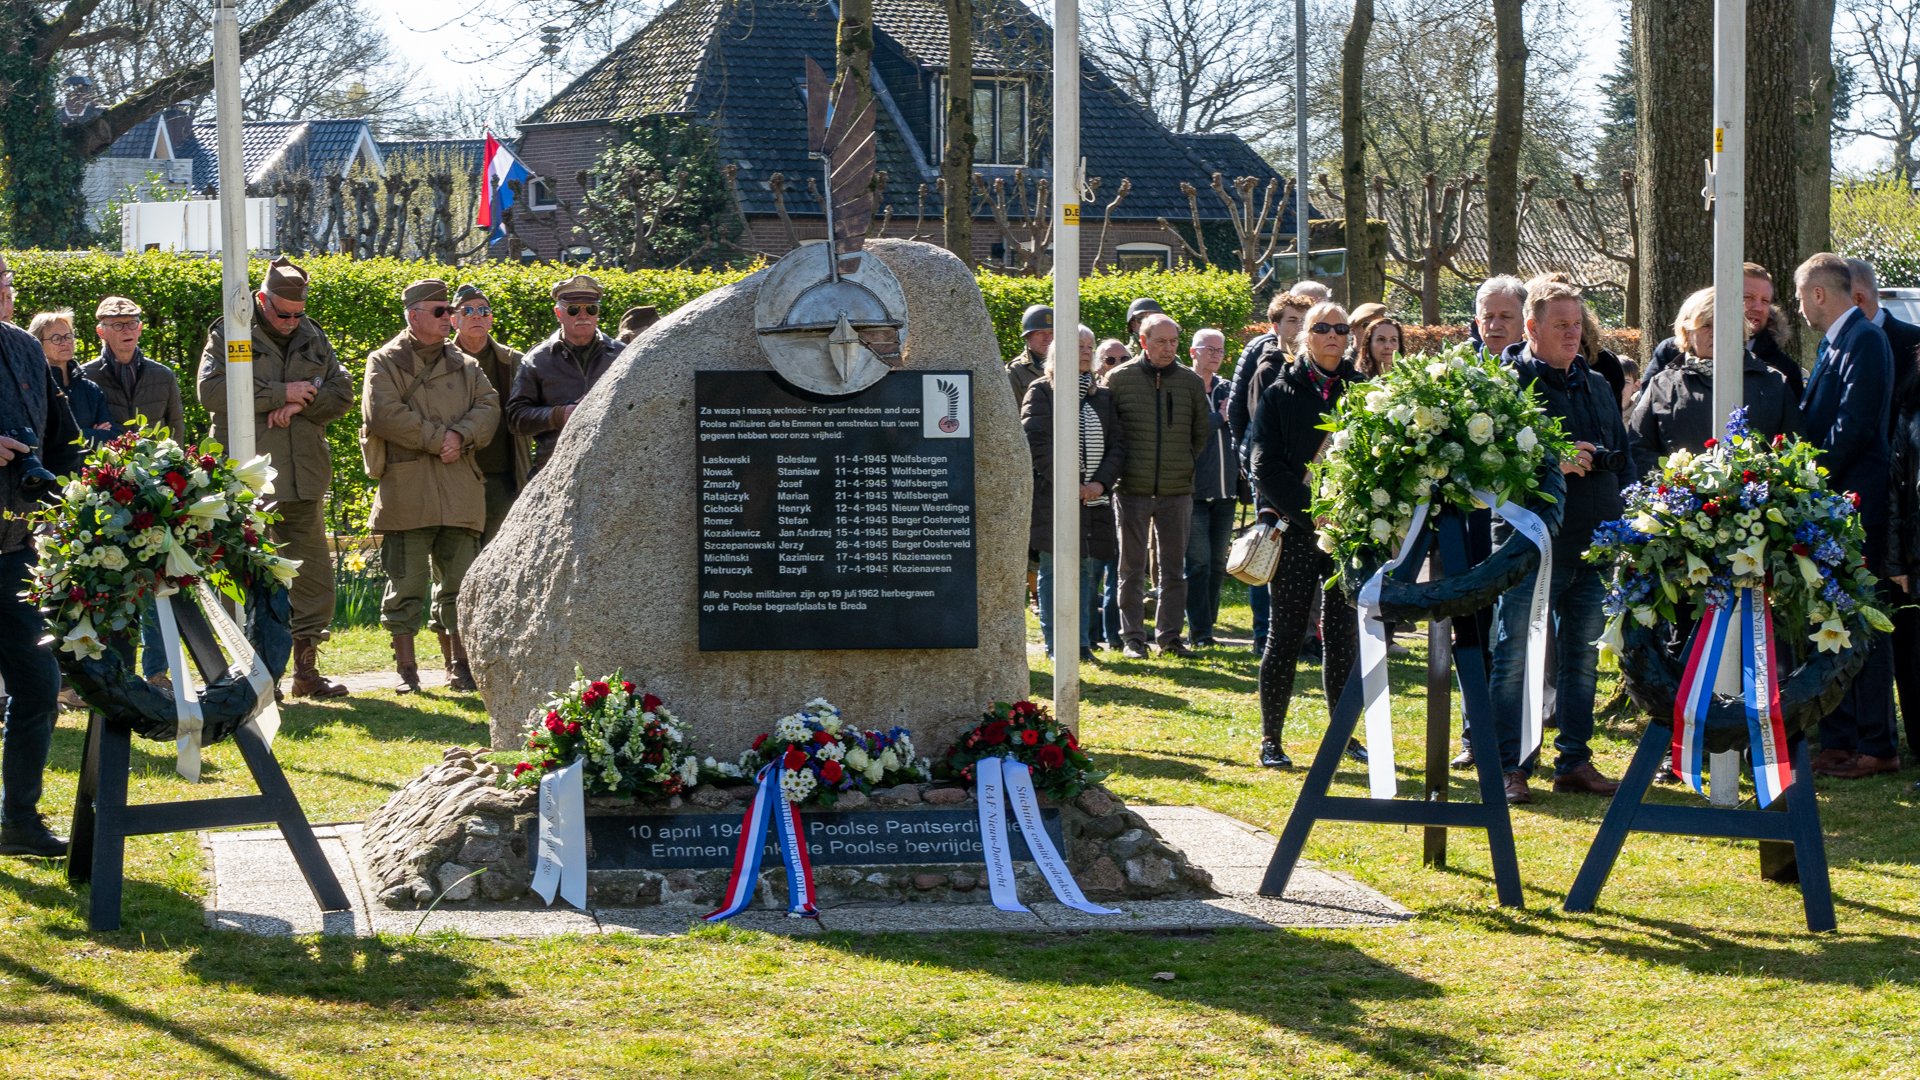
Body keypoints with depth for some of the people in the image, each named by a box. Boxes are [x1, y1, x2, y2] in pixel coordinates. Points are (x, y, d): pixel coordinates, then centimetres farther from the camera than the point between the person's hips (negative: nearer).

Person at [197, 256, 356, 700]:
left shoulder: (312, 338, 14)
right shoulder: (229, 335, -1)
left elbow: (341, 393, 9)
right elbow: (211, 391, -14)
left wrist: (298, 406, -11)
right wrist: (281, 394, -14)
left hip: (303, 479, 5)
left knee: (313, 571, 6)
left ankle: (306, 668, 15)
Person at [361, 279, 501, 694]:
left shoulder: (465, 365, 18)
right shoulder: (385, 363, 2)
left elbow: (488, 408, 6)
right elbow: (384, 414, -11)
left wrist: (461, 436, -13)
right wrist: (437, 439, -12)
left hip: (460, 490, 4)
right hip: (406, 490, -4)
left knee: (459, 582, 7)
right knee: (406, 582, -2)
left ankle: (460, 664, 14)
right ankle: (405, 668, 5)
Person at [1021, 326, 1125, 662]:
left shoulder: (1103, 395, 15)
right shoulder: (1041, 391, 1)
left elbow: (1117, 444, 10)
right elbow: (1037, 442, -9)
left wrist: (1101, 482, -7)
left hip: (1094, 496, 4)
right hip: (1052, 495, -4)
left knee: (1086, 568, 6)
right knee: (1053, 569, -1)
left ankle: (1082, 642, 10)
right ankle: (1055, 644, 3)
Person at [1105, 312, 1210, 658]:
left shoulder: (1191, 382, 5)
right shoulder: (1120, 379, -1)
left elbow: (1202, 432, 16)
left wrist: (1185, 466, 9)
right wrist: (1119, 469, 2)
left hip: (1177, 490, 2)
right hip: (1133, 489, -2)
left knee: (1173, 568, 7)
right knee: (1132, 568, 4)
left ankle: (1169, 636, 15)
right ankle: (1133, 638, 10)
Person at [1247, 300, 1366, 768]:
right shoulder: (1281, 394, 1)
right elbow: (1266, 467, -5)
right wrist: (1314, 512, -15)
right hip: (1294, 531, -3)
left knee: (1344, 635, 5)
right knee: (1286, 634, -1)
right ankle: (1271, 740, 4)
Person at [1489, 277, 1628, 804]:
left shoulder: (1596, 386, 17)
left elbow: (1623, 459, 22)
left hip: (1595, 544, 7)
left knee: (1583, 658, 12)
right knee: (1517, 657, -5)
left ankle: (1575, 761, 20)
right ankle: (1511, 767, 0)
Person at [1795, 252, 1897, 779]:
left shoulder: (1864, 340, -13)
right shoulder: (1837, 342, 16)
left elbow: (1853, 426, -19)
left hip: (1854, 500, -10)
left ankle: (1877, 746, -2)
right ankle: (1839, 741, 17)